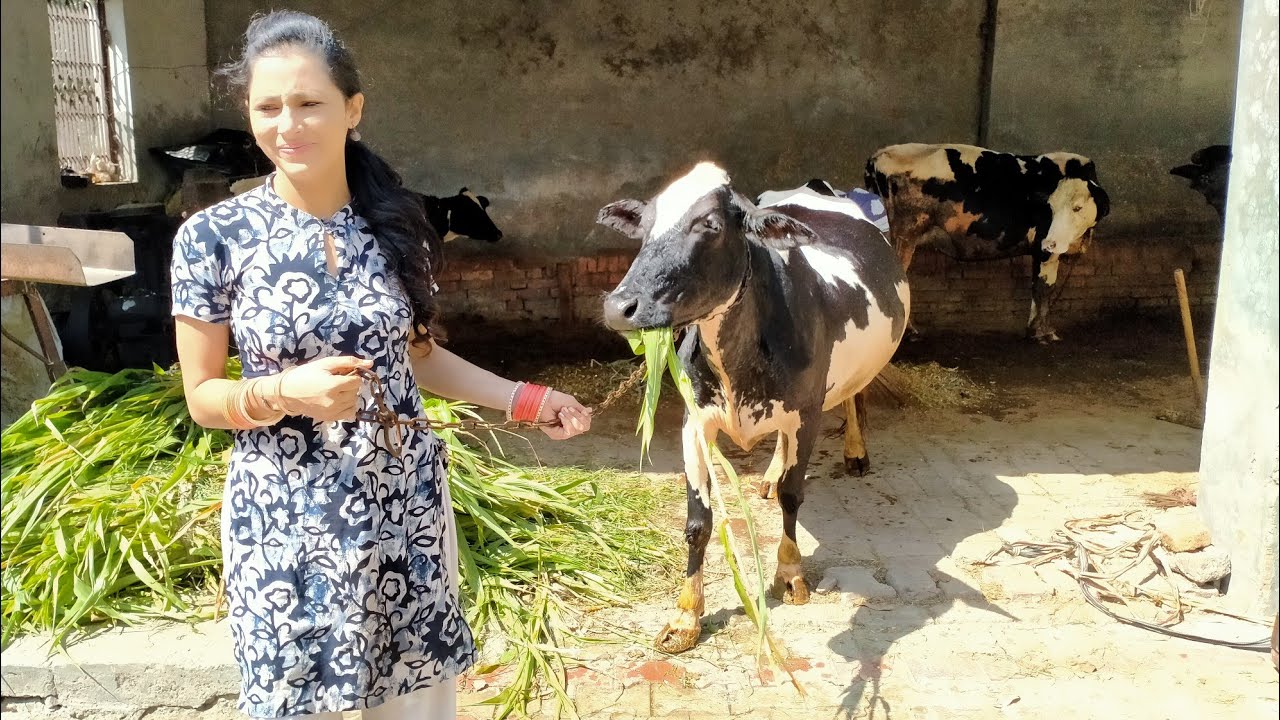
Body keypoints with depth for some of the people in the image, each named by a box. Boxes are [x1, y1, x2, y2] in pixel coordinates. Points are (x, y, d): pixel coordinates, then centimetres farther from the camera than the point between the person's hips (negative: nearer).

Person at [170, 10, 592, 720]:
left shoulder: (394, 222, -1)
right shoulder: (212, 236, -10)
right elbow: (202, 397, -3)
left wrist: (524, 399, 6)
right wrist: (286, 393, -22)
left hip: (406, 501, 3)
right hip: (284, 518, -2)